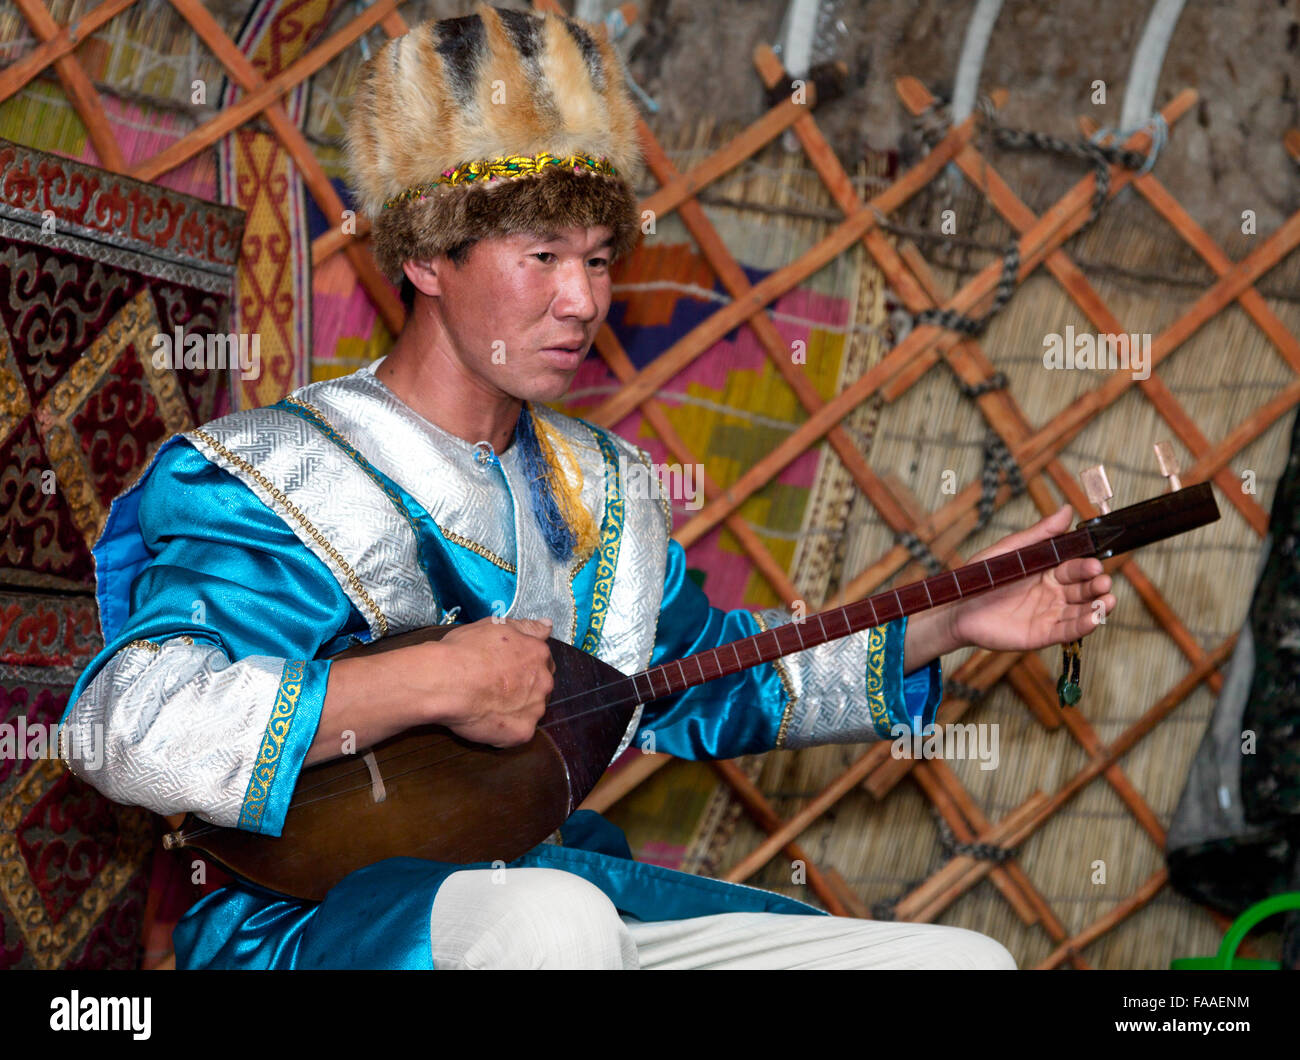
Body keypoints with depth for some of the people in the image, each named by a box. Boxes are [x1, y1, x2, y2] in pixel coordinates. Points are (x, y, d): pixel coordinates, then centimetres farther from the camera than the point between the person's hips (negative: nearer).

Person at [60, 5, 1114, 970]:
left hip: (569, 879, 7)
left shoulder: (604, 485, 15)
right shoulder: (277, 475, -9)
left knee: (968, 959, -3)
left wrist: (952, 623, 20)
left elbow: (712, 682, 29)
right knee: (552, 917, -42)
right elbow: (126, 725, -25)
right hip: (317, 914, -7)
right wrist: (434, 683, -24)